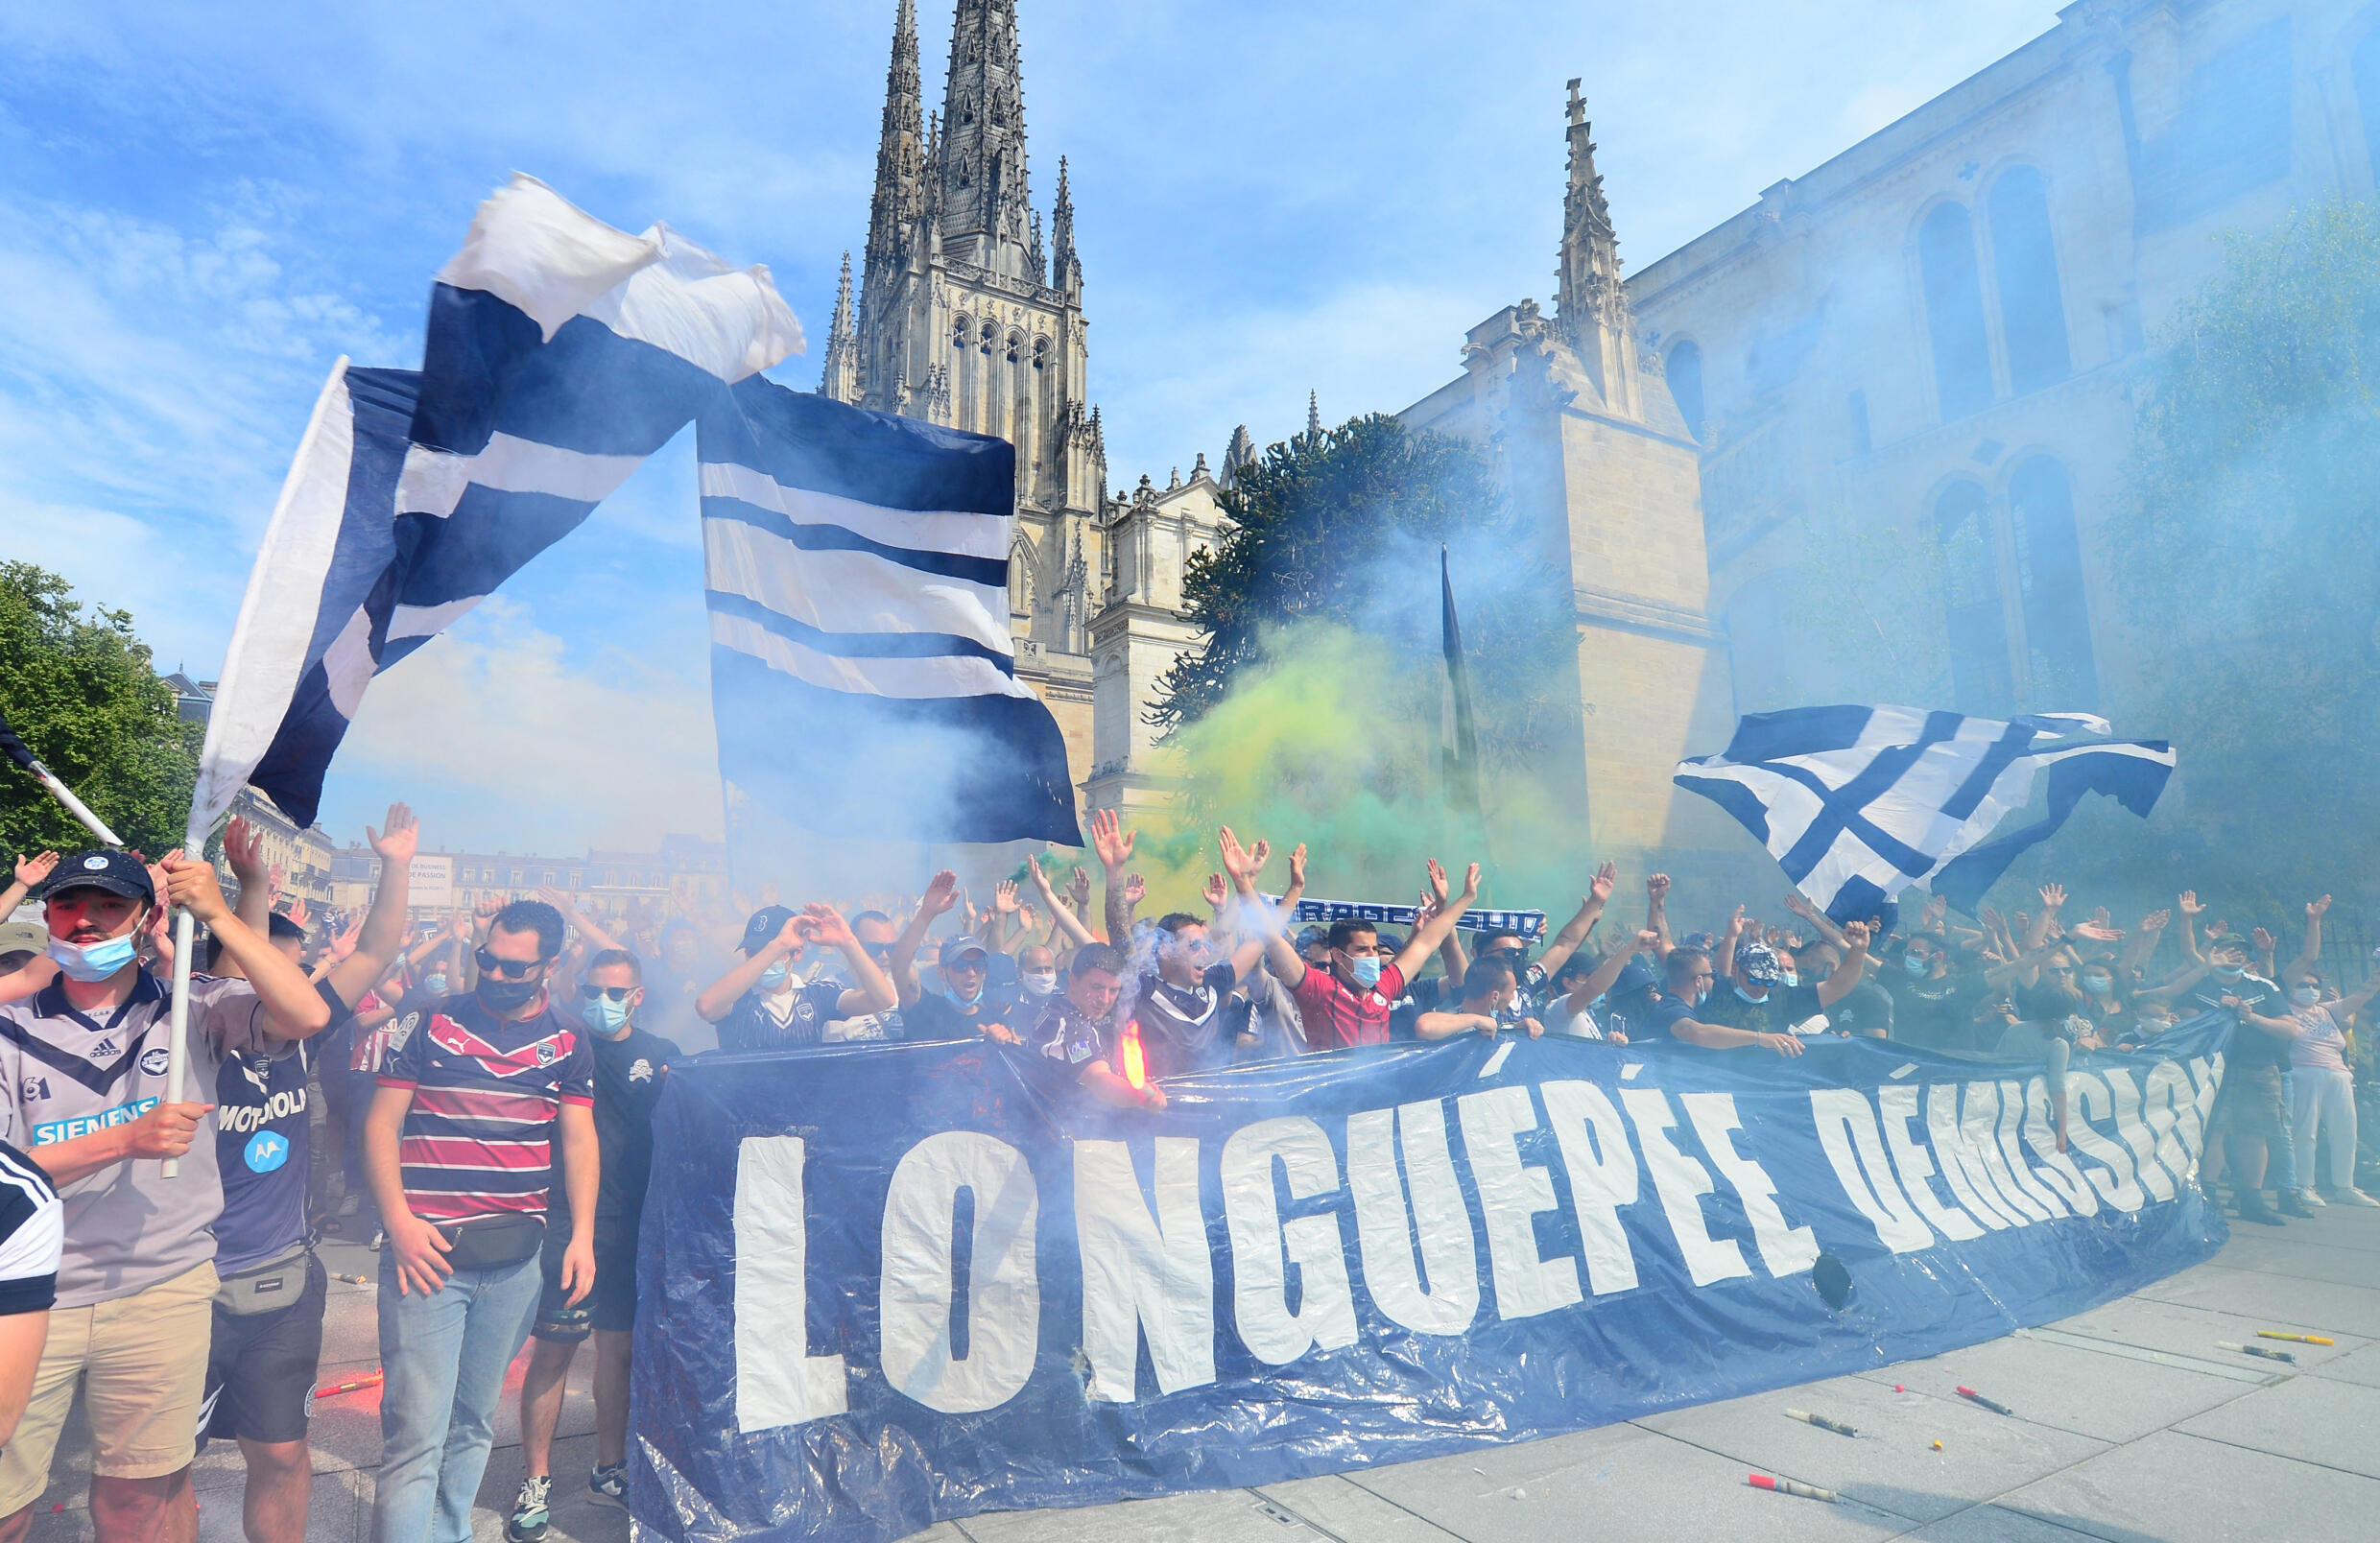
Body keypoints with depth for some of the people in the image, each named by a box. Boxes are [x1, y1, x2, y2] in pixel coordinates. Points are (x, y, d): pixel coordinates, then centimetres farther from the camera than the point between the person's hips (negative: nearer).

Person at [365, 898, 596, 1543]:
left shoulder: (567, 1040, 6)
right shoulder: (431, 1023, 0)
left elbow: (578, 1137, 7)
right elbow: (381, 1123, 0)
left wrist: (582, 1235, -1)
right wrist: (399, 1220, -10)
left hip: (517, 1257, 3)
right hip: (429, 1249, -3)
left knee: (475, 1420, 14)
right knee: (417, 1433, -6)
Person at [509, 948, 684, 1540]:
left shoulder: (663, 1057, 5)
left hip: (634, 1225, 2)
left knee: (619, 1347, 12)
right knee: (552, 1351, 2)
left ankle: (608, 1469, 28)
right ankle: (536, 1481, 20)